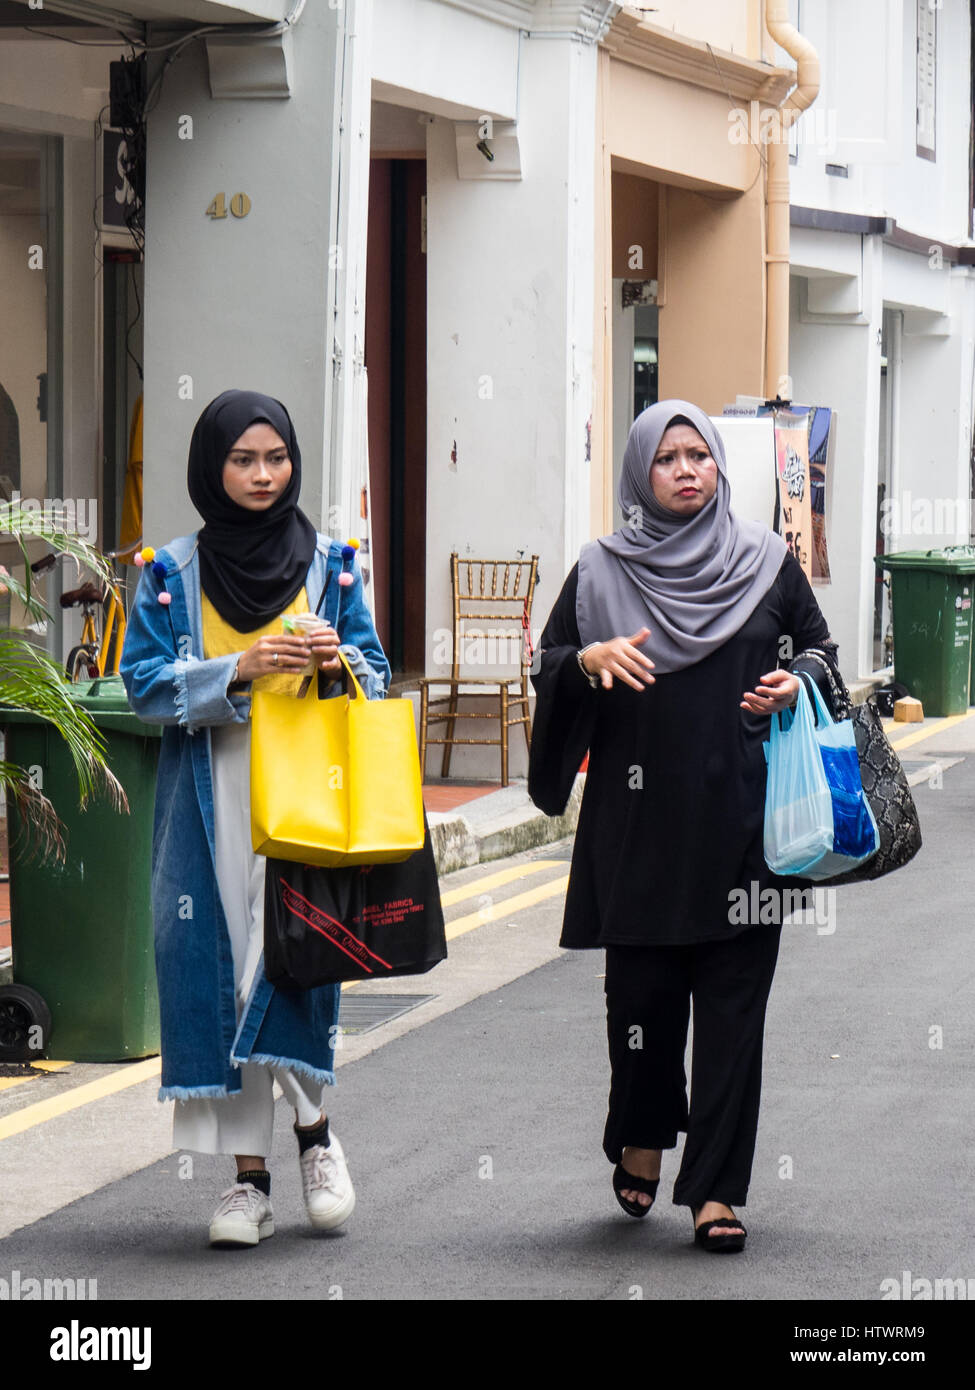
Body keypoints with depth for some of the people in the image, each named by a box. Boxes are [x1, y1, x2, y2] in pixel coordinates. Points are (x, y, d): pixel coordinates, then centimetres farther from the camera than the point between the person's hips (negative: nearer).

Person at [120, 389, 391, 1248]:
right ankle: (250, 1174, 5)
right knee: (220, 967, -2)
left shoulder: (331, 564, 8)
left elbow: (377, 672, 11)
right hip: (211, 803, 0)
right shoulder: (172, 574, 5)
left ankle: (314, 1125, 15)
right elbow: (145, 683, -1)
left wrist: (344, 664, -12)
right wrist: (239, 670, -15)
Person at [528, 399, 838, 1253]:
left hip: (741, 822, 0)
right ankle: (642, 1140, 29)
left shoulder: (767, 563, 7)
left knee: (733, 1002, -4)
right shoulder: (601, 572, 6)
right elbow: (548, 666, 6)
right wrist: (589, 660, -15)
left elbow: (820, 648, 16)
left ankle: (717, 1190, -3)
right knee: (643, 990, 3)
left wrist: (795, 684, -5)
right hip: (639, 823, 0)